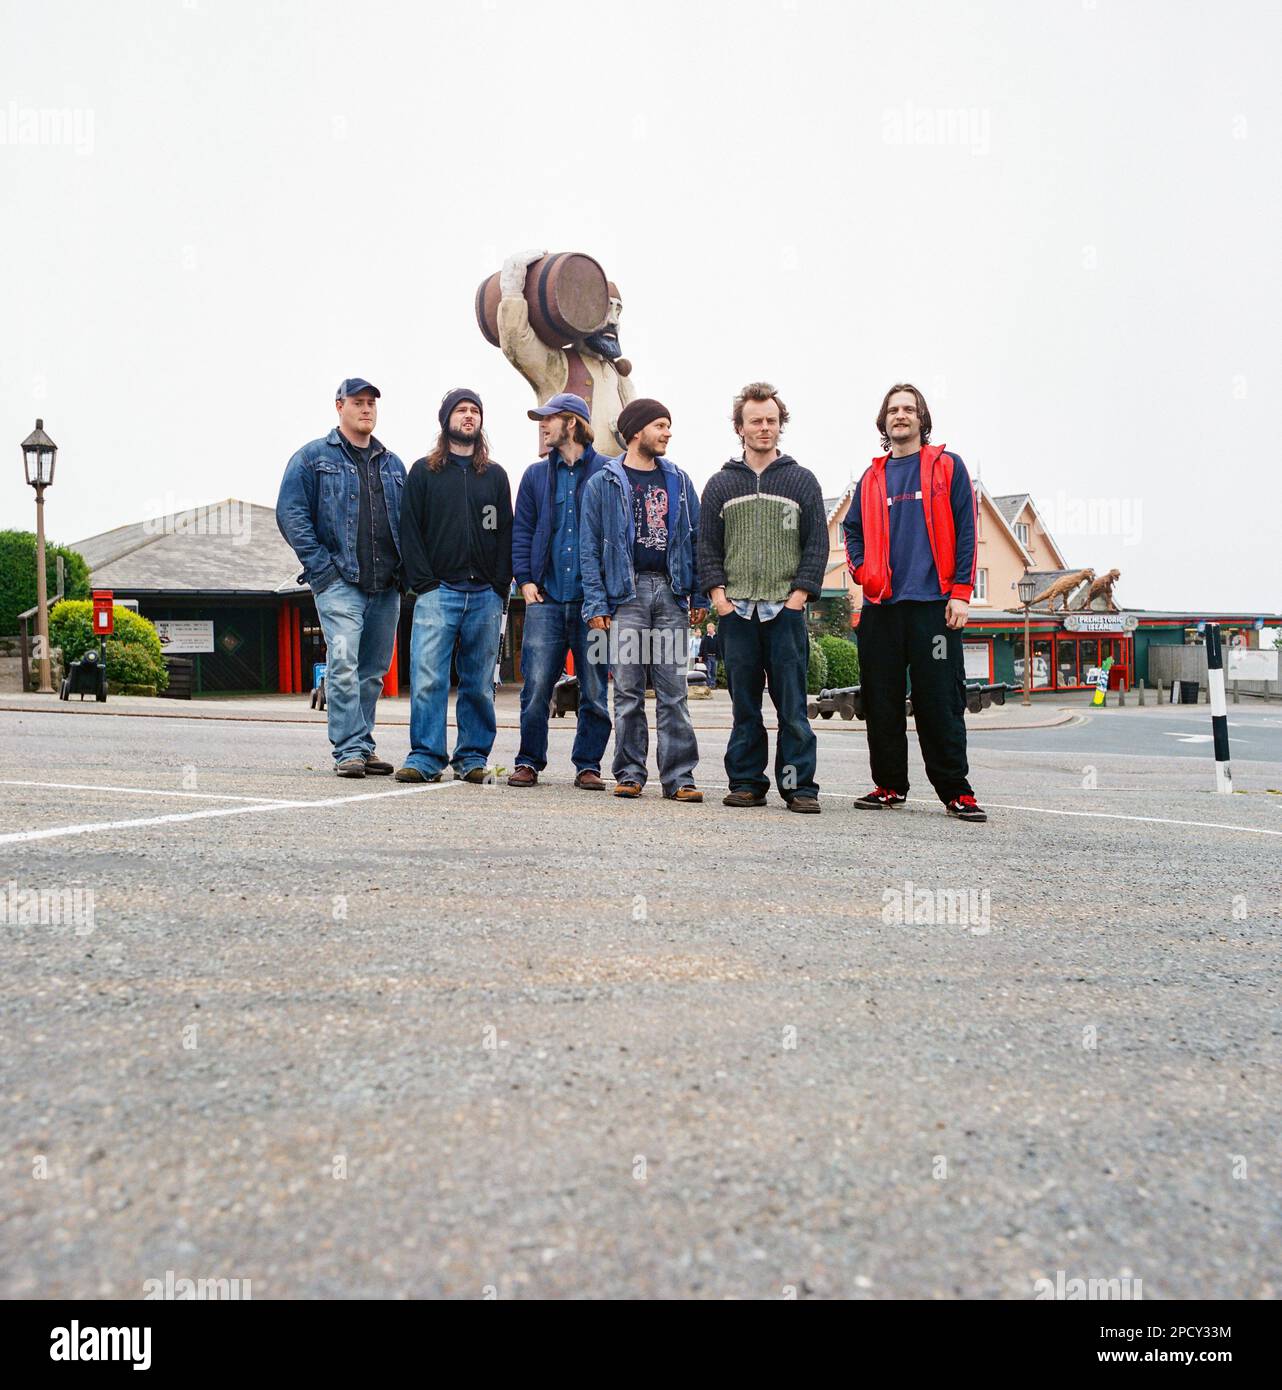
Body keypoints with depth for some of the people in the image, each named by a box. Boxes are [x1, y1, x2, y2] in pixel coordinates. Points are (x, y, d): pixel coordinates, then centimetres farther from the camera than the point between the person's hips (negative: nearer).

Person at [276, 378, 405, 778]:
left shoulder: (393, 464, 20)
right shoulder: (313, 457, 4)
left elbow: (407, 521, 23)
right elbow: (290, 513, -3)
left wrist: (404, 567, 8)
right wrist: (320, 564, -11)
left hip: (387, 586, 5)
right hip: (339, 581, -5)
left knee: (373, 670, 9)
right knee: (343, 663, -16)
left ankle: (362, 747, 18)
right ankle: (349, 749, -13)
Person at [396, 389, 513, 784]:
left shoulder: (495, 475, 16)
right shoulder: (423, 471, 10)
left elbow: (506, 533, 12)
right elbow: (411, 531, 4)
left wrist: (500, 588, 0)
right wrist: (424, 584, -7)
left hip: (485, 595, 2)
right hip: (438, 592, -2)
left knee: (479, 684, 4)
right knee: (428, 680, -10)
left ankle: (472, 758, 11)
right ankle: (425, 758, -5)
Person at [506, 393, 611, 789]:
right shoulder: (536, 474, 16)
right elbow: (521, 531, 16)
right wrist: (525, 579, 3)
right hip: (546, 598, 2)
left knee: (594, 690, 2)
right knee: (536, 686, -2)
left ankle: (588, 764, 13)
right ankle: (529, 761, 10)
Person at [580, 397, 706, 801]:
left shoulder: (678, 481, 15)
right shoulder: (604, 483, 6)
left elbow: (696, 540, 13)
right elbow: (590, 548, 2)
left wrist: (700, 597, 6)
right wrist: (596, 603, -6)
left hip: (671, 593, 2)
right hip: (626, 593, -2)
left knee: (674, 691, -1)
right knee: (627, 691, 0)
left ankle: (678, 776, 1)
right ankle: (629, 773, 8)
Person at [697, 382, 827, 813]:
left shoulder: (802, 480, 10)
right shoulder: (721, 483, 13)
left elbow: (817, 543, 5)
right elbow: (707, 545, 10)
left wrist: (799, 595, -5)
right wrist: (718, 594, -2)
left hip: (785, 611, -1)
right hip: (736, 610, 2)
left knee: (792, 704, -2)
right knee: (744, 704, 5)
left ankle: (798, 785, 4)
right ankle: (746, 782, 12)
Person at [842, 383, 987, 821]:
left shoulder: (948, 467, 7)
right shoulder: (872, 477, 17)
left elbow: (965, 531, 1)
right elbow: (853, 530, 20)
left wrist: (960, 592, -7)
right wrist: (862, 572, 2)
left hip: (933, 603, -3)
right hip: (881, 605, 4)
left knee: (940, 703, -4)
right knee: (881, 702, 5)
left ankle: (956, 792, 4)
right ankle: (889, 785, 15)